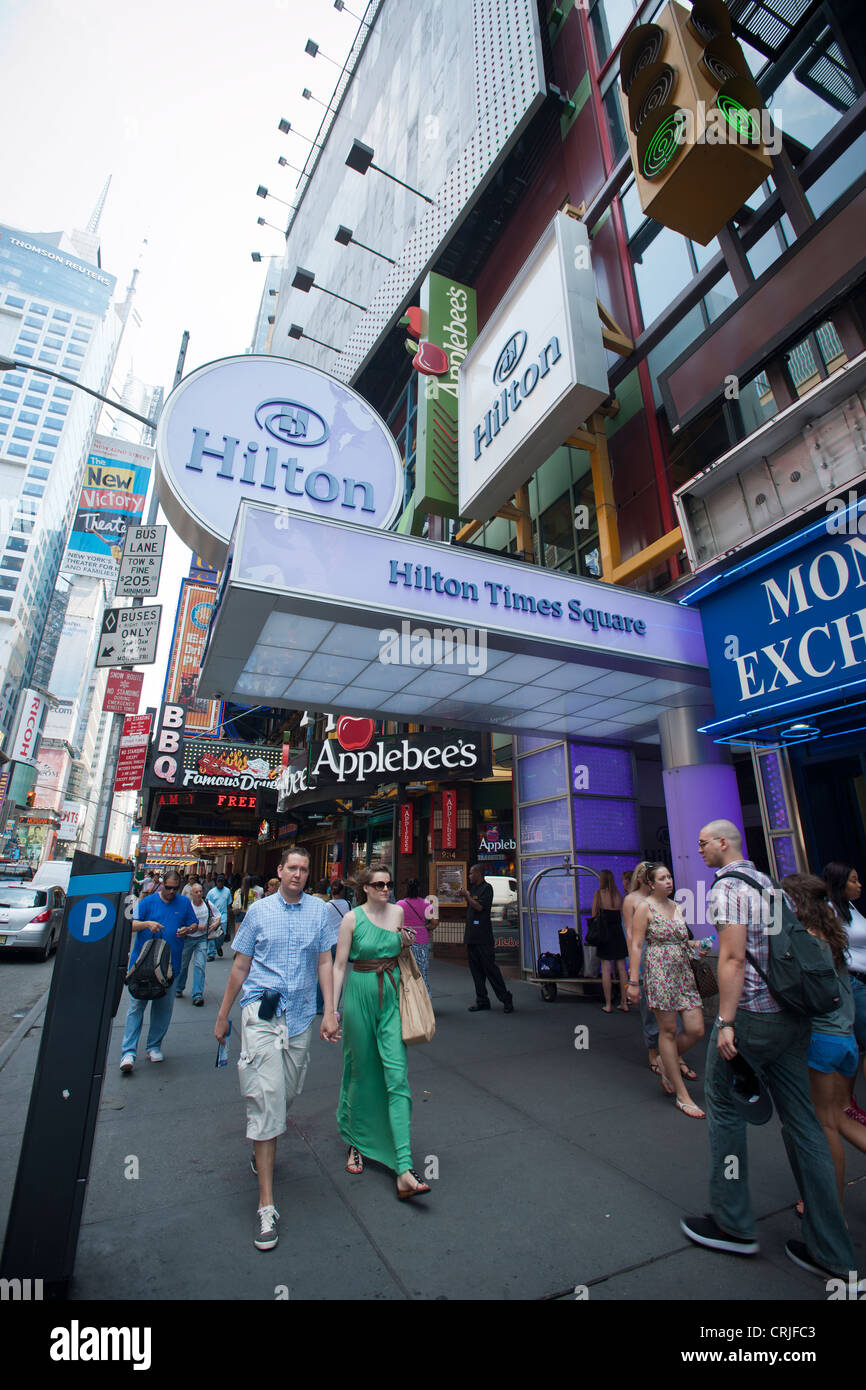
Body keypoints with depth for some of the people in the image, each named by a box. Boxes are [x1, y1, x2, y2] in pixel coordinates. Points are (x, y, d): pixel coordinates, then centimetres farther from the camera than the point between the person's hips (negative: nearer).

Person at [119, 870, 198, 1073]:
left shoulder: (184, 903, 6)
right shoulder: (147, 902, 1)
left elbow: (194, 924, 12)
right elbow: (130, 925, -4)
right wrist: (146, 924, -23)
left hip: (169, 965, 2)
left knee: (163, 1007, 9)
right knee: (136, 1006, -3)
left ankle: (154, 1047, 23)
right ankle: (128, 1053, 3)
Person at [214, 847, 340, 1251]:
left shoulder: (318, 912, 3)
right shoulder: (259, 910, 1)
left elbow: (325, 963, 3)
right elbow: (240, 965, 6)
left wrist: (330, 1012, -3)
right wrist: (222, 1015, 10)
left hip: (300, 1015, 2)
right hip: (260, 1011, -2)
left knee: (287, 1093, 14)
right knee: (266, 1097, -6)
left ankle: (263, 1146, 45)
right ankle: (266, 1205, 4)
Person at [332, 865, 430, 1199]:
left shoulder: (398, 912, 3)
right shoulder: (352, 918, -8)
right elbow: (338, 965, -5)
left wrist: (406, 943, -4)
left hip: (392, 998, 2)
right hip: (360, 996, -2)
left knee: (397, 1077, -3)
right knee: (361, 1073, 13)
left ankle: (404, 1171, -1)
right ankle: (356, 1142, 39)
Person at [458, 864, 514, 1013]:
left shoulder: (486, 888, -9)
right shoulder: (473, 888, 17)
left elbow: (479, 907, -18)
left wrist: (467, 896, -10)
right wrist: (464, 897, 8)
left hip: (483, 935, -9)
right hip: (471, 935, 9)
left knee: (490, 967, -5)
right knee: (476, 969, 10)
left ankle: (506, 999, 5)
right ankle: (482, 1001, 18)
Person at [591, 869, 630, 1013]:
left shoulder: (598, 893, -7)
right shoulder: (618, 895, 3)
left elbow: (594, 914, -3)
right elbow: (622, 915, 9)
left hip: (605, 933, -4)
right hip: (618, 933, 4)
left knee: (605, 969, 1)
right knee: (621, 969, 10)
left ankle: (608, 1005, 4)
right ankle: (624, 1003, 15)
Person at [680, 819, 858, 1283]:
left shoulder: (727, 886, -14)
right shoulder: (769, 884, 12)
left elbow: (734, 958, -20)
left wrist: (726, 1022, -18)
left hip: (751, 1015, -8)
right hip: (794, 1017, 8)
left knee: (725, 1109, 9)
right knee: (801, 1122, 13)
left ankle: (733, 1225, 20)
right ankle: (831, 1253, 21)